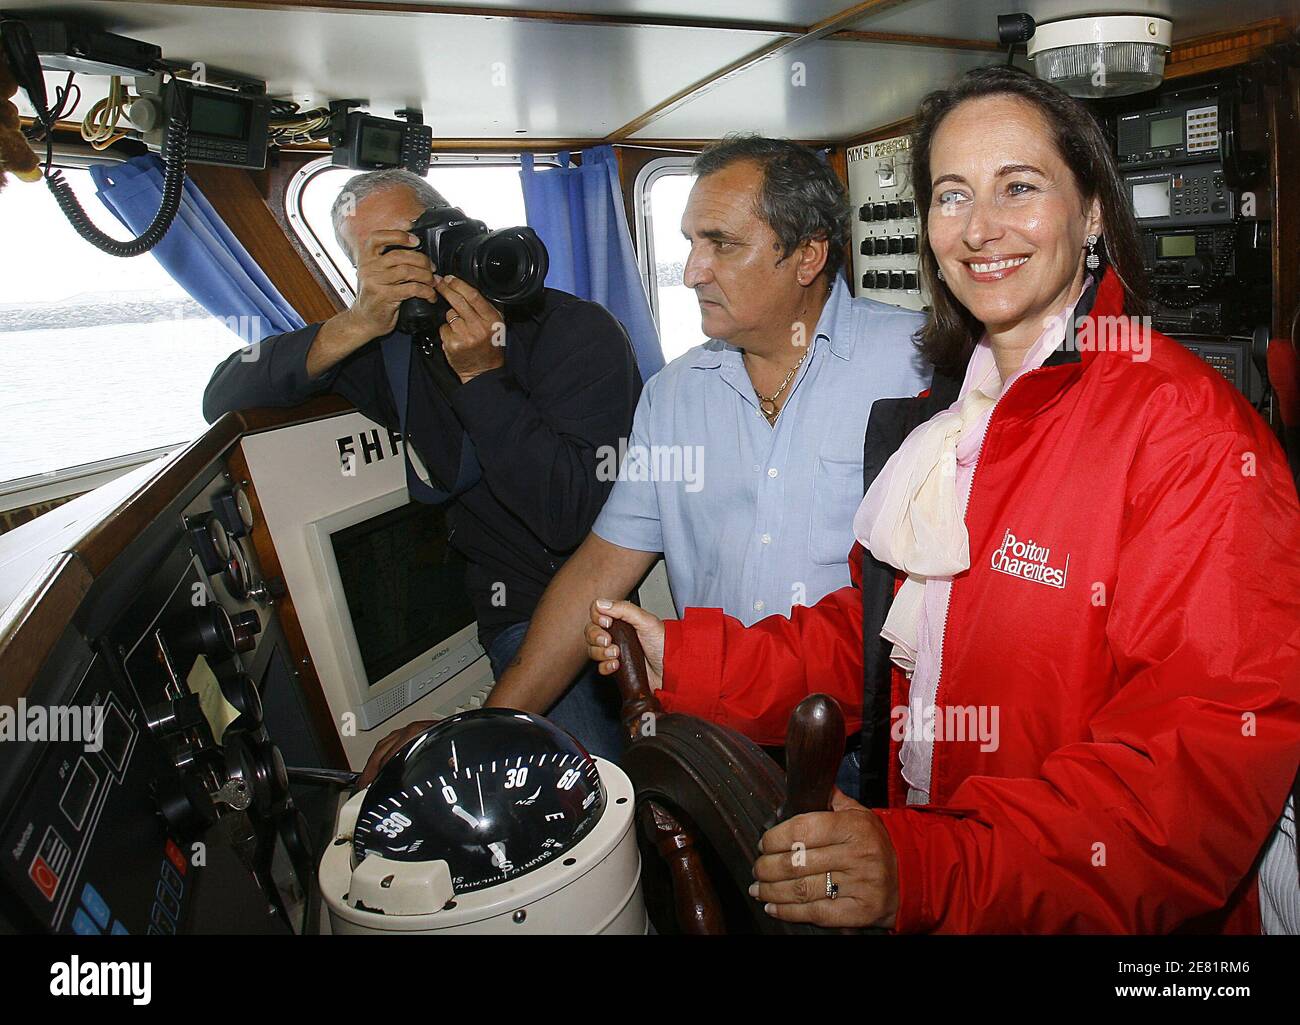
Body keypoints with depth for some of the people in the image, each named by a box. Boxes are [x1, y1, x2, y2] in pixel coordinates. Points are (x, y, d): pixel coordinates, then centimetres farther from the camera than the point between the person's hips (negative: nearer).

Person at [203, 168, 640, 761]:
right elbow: (221, 400, -4)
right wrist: (355, 325, -16)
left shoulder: (579, 329, -7)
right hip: (523, 611, 1)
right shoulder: (390, 350, 5)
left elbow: (573, 517, -18)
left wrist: (483, 375, -22)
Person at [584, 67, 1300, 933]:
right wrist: (688, 658, -2)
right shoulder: (943, 414, 7)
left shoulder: (1190, 430, -15)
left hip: (1099, 908, -5)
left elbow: (1215, 753, -21)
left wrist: (930, 871, -31)